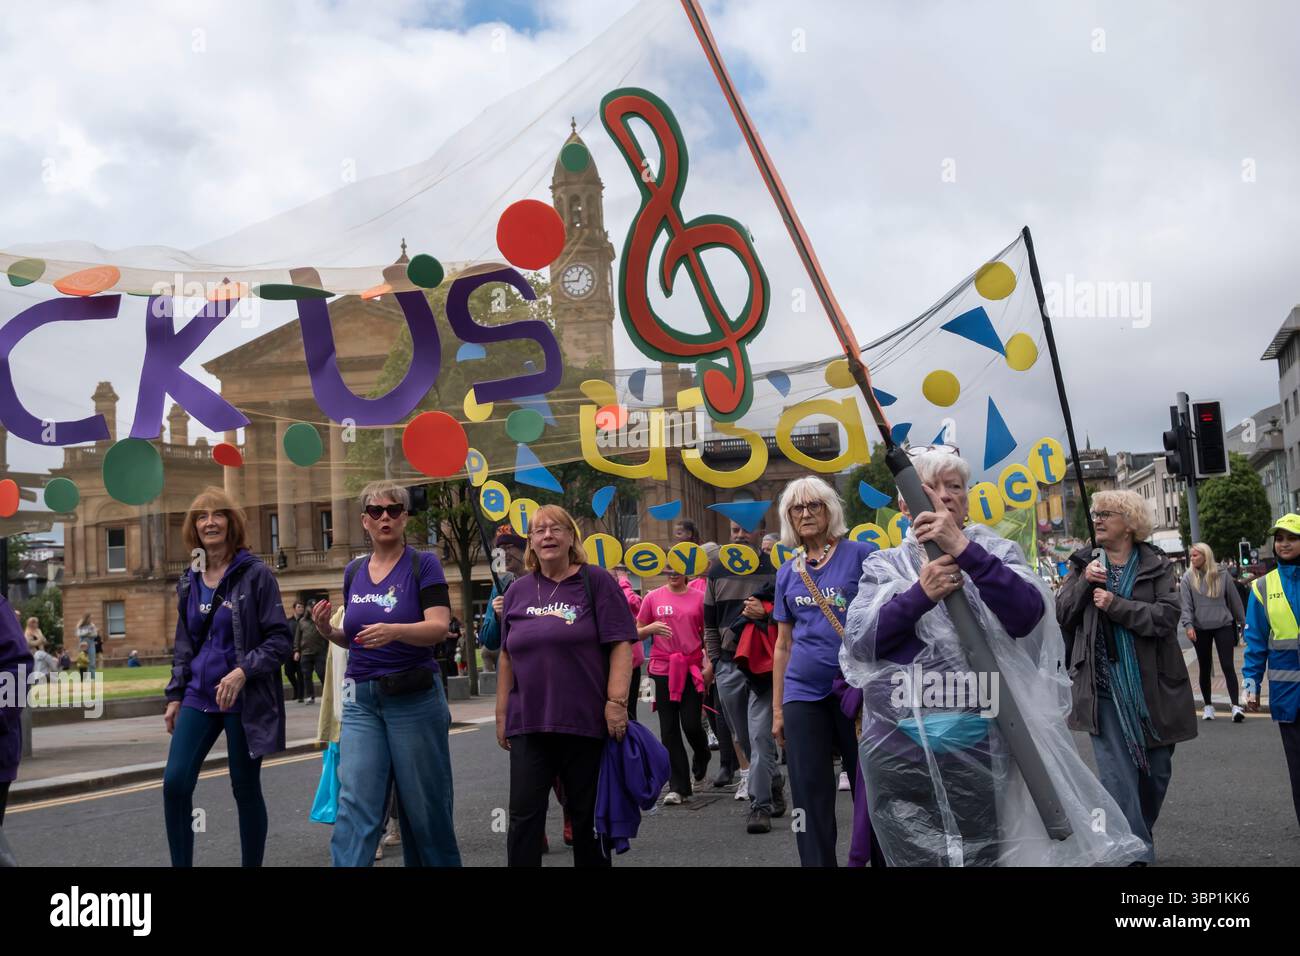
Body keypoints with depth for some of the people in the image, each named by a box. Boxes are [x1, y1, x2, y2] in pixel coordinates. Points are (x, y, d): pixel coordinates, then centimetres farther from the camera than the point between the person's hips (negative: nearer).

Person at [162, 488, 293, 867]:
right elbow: (183, 645, 16)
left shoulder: (256, 574, -7)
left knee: (245, 789, 5)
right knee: (174, 782, -7)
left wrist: (243, 671, -23)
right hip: (199, 697, 4)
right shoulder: (188, 582, 9)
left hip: (245, 700, -4)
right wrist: (175, 695, 11)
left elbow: (279, 638, -10)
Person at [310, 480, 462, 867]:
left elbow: (438, 627, -16)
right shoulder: (354, 572, 11)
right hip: (361, 700, 4)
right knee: (354, 803, -6)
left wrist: (394, 631, -33)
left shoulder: (423, 564, -5)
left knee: (423, 804, 6)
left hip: (414, 699, -4)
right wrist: (328, 631, -2)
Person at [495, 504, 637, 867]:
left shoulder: (596, 583, -1)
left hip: (586, 722, -3)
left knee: (588, 814, 8)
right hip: (528, 724, 3)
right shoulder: (518, 591, 11)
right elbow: (507, 657, 15)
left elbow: (620, 645, -7)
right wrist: (501, 714, 13)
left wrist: (617, 701, -15)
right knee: (523, 815, -1)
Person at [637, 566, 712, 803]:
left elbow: (707, 633, 8)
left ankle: (701, 763, 29)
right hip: (663, 668, 1)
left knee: (692, 724, -4)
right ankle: (678, 787, 9)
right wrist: (651, 628, -12)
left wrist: (709, 664, -2)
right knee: (669, 729, 2)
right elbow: (637, 632, 9)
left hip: (692, 668, -1)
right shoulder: (653, 598, 5)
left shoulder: (699, 597, 4)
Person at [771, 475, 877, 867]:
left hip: (856, 688, -3)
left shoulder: (861, 554, -1)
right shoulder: (787, 573, 11)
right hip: (803, 694, 4)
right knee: (810, 798, 5)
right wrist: (777, 709, 13)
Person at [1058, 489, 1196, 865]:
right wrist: (1084, 583, -13)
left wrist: (1116, 605, -20)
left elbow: (1167, 616, -14)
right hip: (1104, 689, 0)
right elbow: (1061, 614, 1)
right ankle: (1136, 854, -6)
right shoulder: (1085, 564, 7)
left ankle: (1142, 835, 36)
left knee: (1156, 770, 14)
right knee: (1118, 776, -8)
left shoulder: (1156, 565, 0)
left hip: (1153, 688, 0)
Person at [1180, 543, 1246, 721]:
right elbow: (1185, 604, -5)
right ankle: (1208, 705, 21)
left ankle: (1236, 706, -8)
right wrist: (1188, 625, -17)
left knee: (1228, 666, -7)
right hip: (1200, 629, 1)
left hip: (1223, 626, -1)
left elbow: (1234, 600, 8)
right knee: (1205, 668, 10)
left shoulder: (1222, 575, 1)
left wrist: (1243, 622, 13)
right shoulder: (1188, 578, 0)